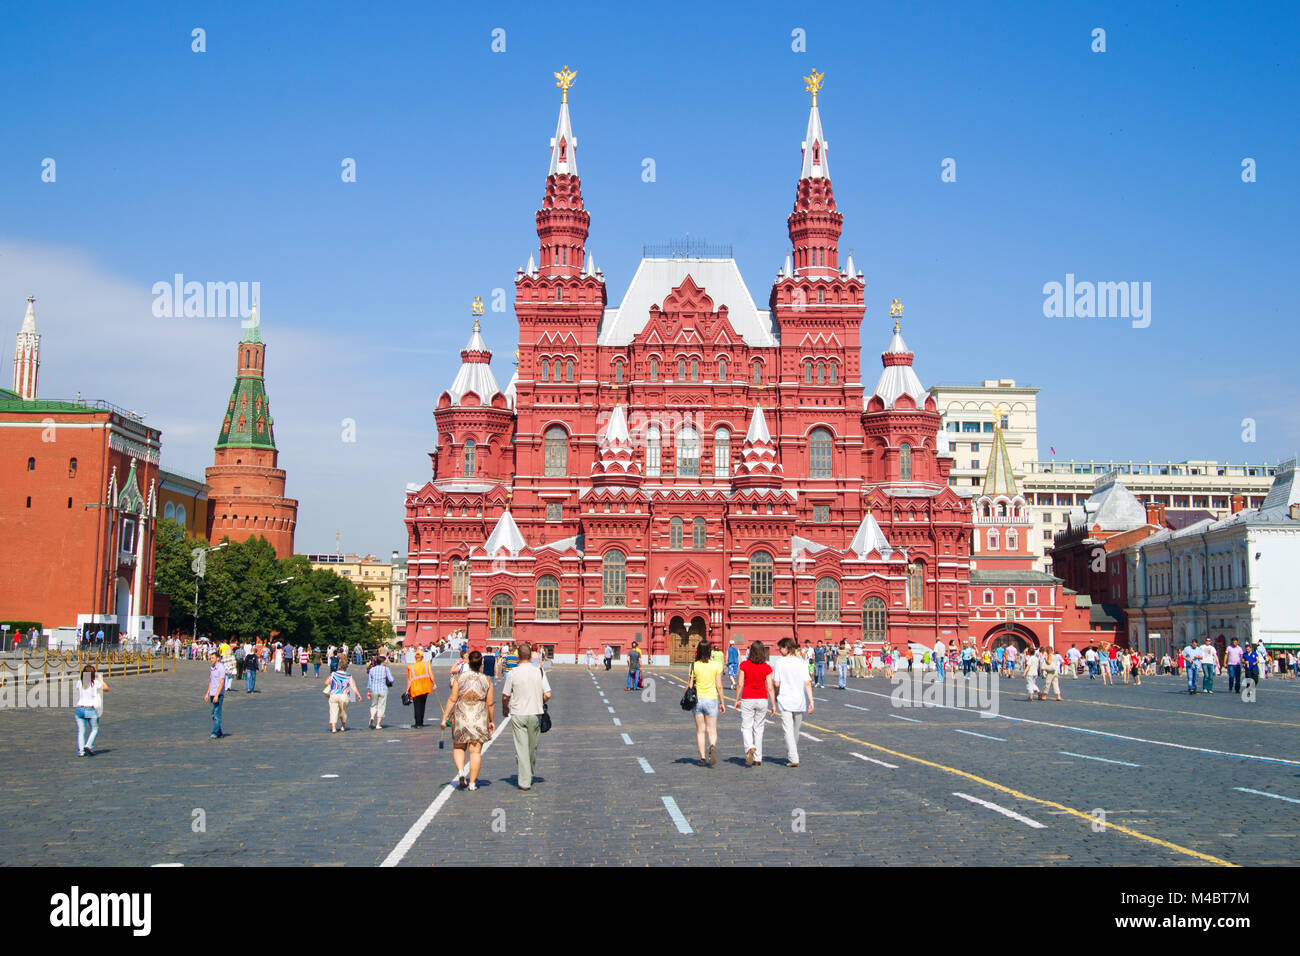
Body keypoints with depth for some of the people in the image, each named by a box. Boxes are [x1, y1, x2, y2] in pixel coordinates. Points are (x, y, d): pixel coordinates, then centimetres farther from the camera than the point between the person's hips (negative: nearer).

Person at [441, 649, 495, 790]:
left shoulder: (460, 677, -5)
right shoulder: (486, 680, -2)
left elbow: (452, 700, -6)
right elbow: (490, 704, 1)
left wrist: (444, 717, 0)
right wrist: (492, 721, 13)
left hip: (461, 716, 0)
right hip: (480, 718, 0)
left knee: (458, 748, 17)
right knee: (475, 751, 6)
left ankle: (461, 772, -4)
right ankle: (472, 782, 7)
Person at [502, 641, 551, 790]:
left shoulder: (512, 673, -8)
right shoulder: (539, 672, -4)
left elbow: (505, 696, -3)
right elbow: (547, 695, -6)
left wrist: (504, 709, 17)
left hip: (518, 715, -2)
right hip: (535, 714, 2)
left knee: (521, 748, 0)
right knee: (532, 747, 17)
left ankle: (524, 781, -4)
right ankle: (530, 775, 33)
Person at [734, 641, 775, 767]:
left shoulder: (744, 665, -6)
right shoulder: (767, 668, -4)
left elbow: (740, 684, -5)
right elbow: (770, 688, -5)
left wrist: (737, 700, 6)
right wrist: (773, 705, 1)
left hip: (747, 700, -1)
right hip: (762, 700, 2)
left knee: (746, 727, 5)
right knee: (758, 729, 11)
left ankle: (750, 748, -23)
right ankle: (758, 759, 13)